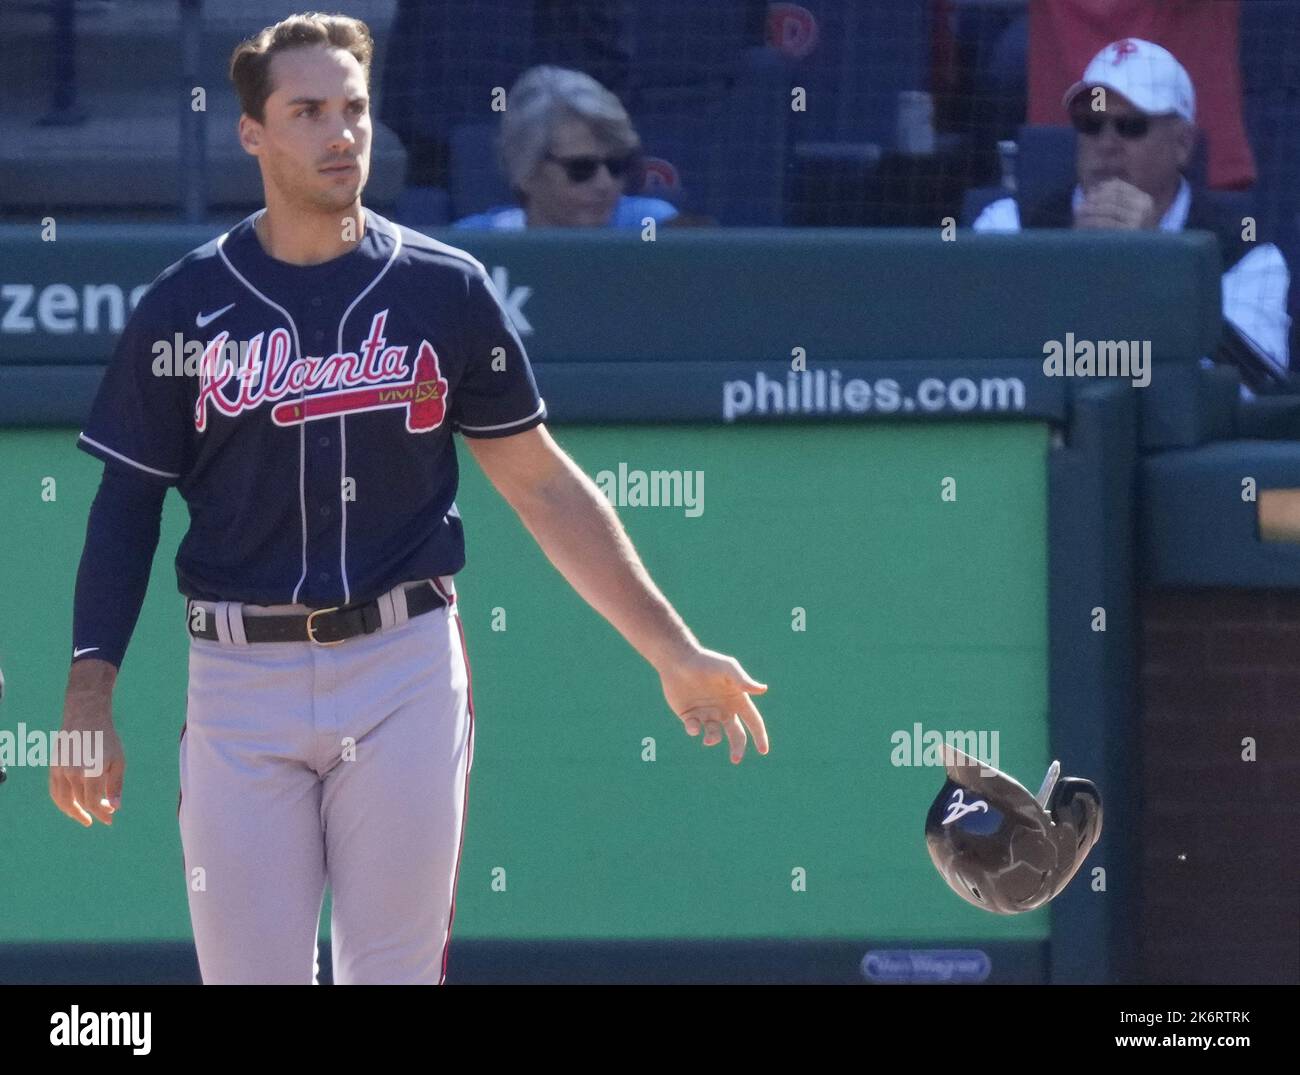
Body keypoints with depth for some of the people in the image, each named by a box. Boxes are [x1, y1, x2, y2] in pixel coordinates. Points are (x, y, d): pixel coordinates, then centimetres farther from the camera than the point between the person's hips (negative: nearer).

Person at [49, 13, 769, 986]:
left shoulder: (444, 290, 5)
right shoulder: (186, 305, 4)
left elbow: (542, 484, 10)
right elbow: (127, 504, 6)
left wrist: (674, 653, 7)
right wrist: (88, 697, -4)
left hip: (406, 673, 0)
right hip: (241, 683, 0)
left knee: (397, 973, 0)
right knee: (249, 975, -2)